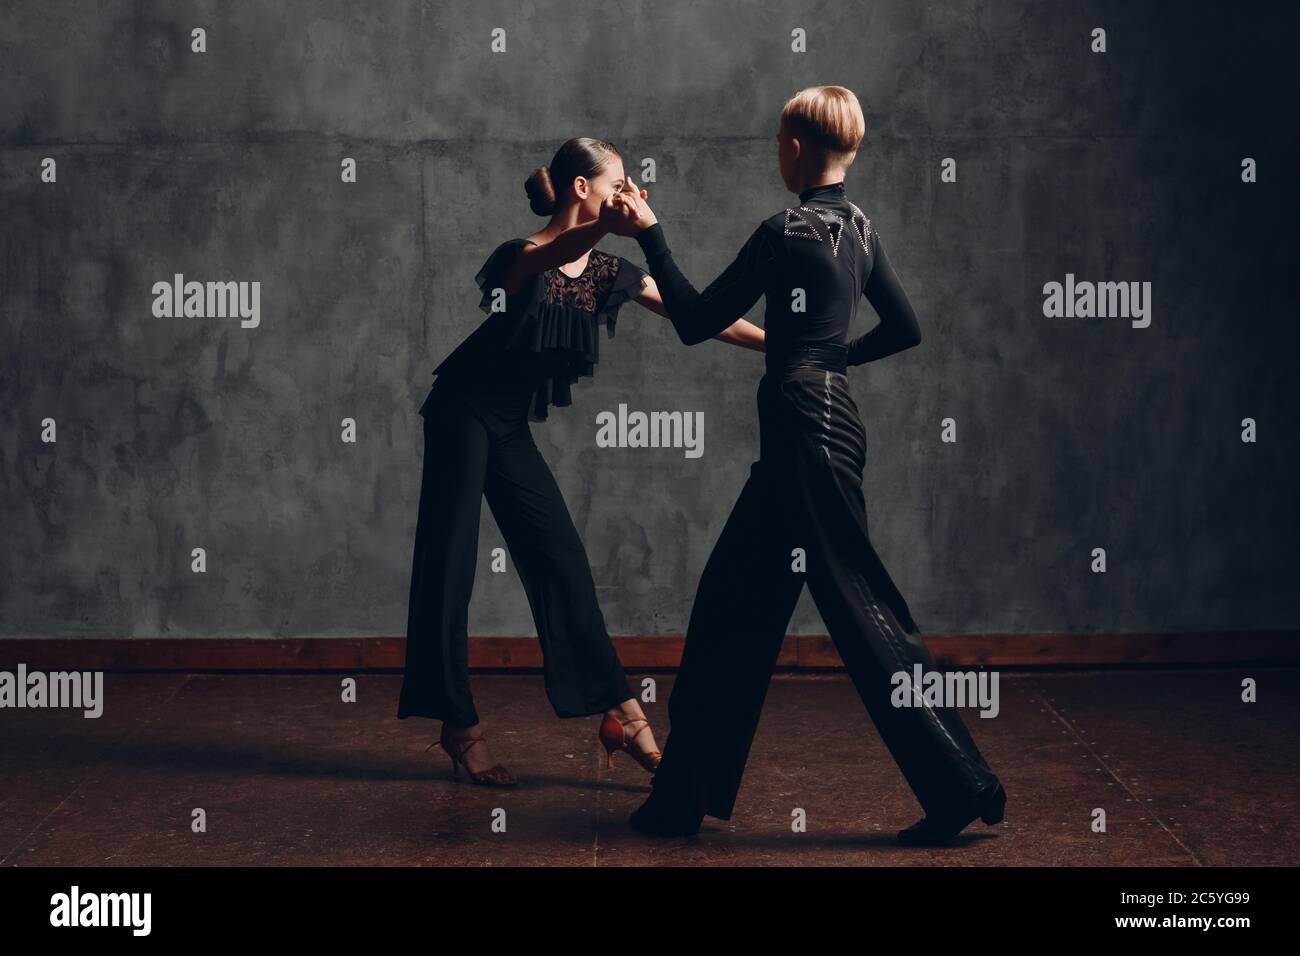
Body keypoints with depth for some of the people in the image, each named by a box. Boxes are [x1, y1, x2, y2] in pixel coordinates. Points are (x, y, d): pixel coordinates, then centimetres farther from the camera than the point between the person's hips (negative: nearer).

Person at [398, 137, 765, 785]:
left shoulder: (606, 273, 2)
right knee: (449, 568, -3)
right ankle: (460, 725, 6)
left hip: (512, 430, 7)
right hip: (464, 417, -6)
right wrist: (614, 222, -63)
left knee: (563, 564, 1)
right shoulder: (521, 257, -18)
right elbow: (550, 256, -43)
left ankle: (619, 714, 2)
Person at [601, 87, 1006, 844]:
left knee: (862, 608, -4)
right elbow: (907, 328, 16)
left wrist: (649, 234, -2)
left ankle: (963, 787, 1)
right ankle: (687, 796, 18)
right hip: (830, 411, 9)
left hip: (805, 429, -9)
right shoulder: (861, 229, 11)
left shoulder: (785, 233, -12)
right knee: (735, 605, 12)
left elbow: (696, 321, -7)